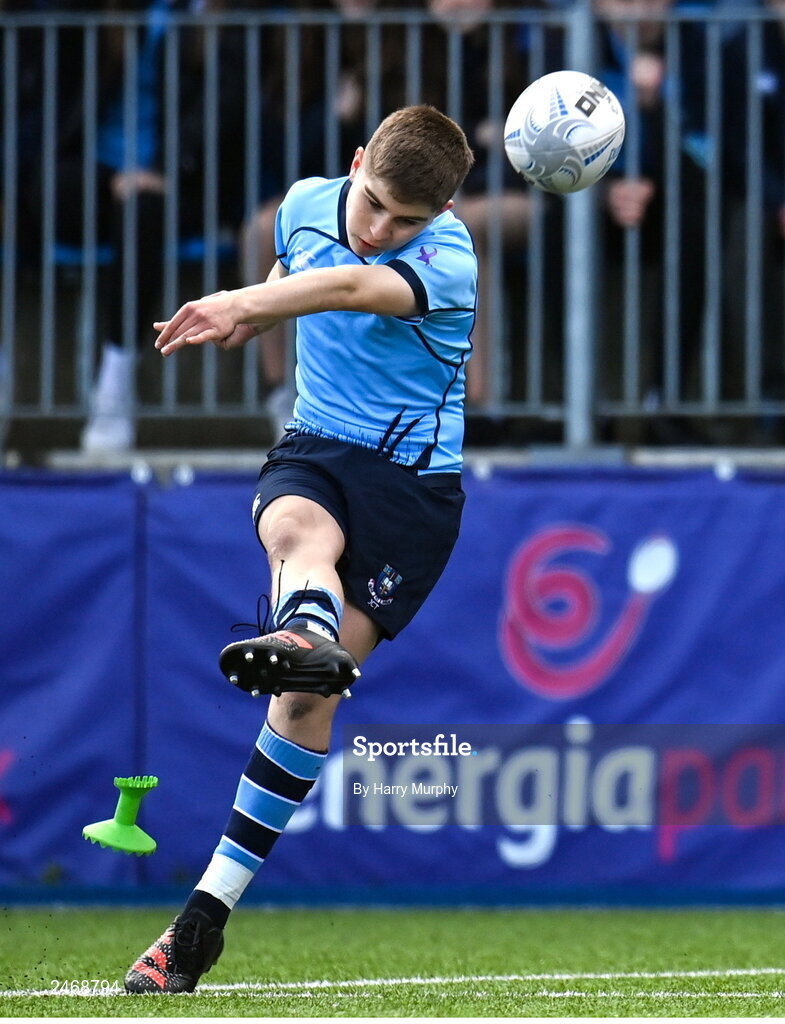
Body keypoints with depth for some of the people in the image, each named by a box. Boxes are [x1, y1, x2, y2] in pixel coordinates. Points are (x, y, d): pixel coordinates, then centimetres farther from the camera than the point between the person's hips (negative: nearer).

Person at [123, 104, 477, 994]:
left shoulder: (447, 261, -18)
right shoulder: (308, 203, 1)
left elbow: (353, 288, -40)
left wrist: (242, 304, -56)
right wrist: (255, 314, 5)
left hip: (412, 479, -4)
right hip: (313, 449, 4)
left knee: (306, 699, -11)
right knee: (299, 530, -36)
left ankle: (210, 906, -6)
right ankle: (308, 628, -72)